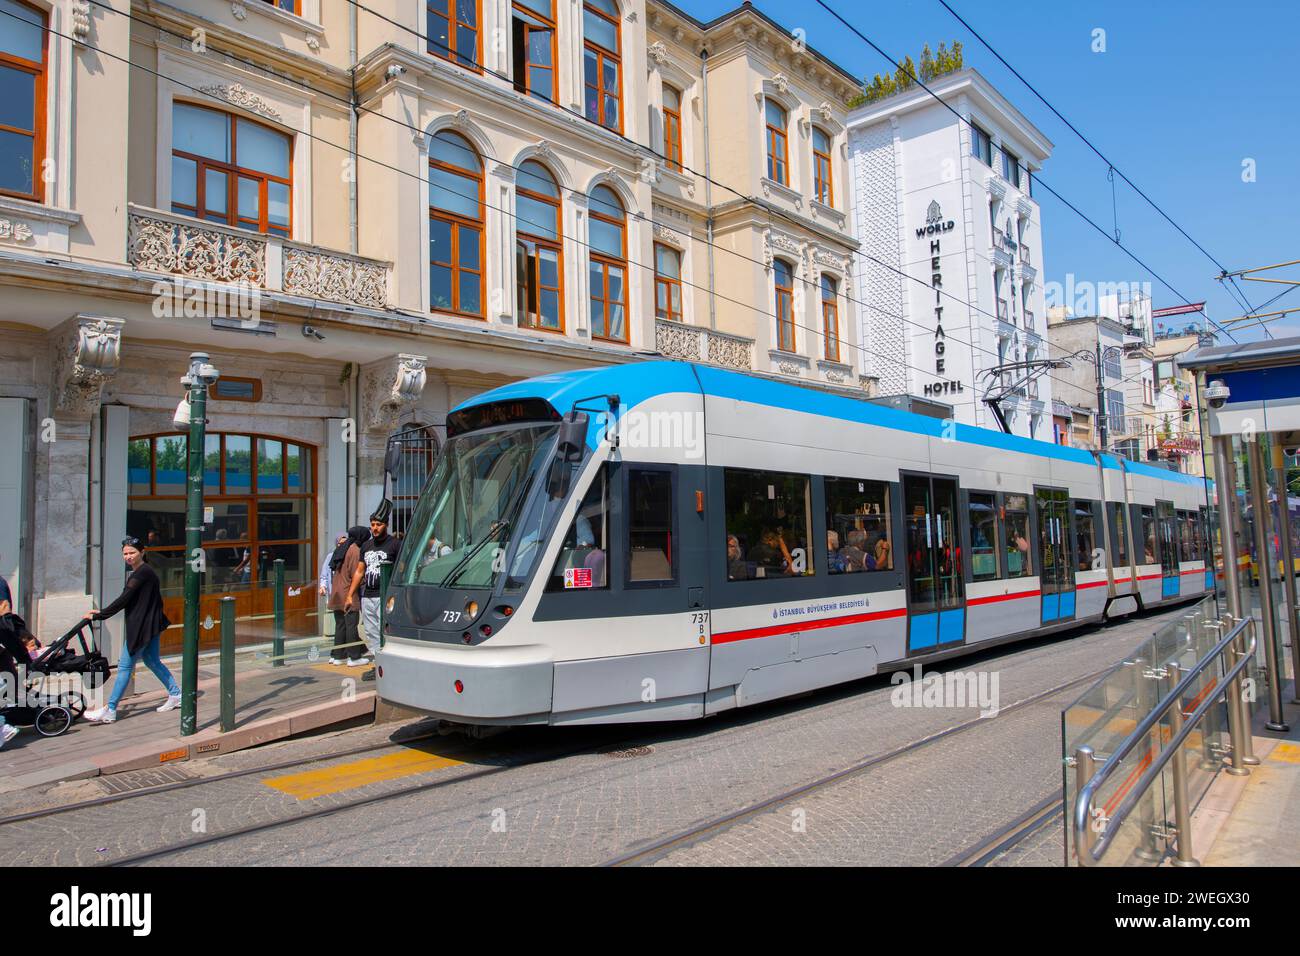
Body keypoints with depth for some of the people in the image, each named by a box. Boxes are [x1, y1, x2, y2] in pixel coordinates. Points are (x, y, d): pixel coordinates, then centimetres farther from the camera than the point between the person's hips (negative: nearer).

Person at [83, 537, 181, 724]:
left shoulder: (143, 572, -18)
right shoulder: (144, 571, 14)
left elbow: (124, 600, -20)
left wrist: (98, 615, -15)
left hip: (142, 626, -10)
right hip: (151, 624, 10)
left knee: (125, 666, -3)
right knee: (152, 661, 19)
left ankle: (110, 711, 3)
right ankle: (175, 695, 24)